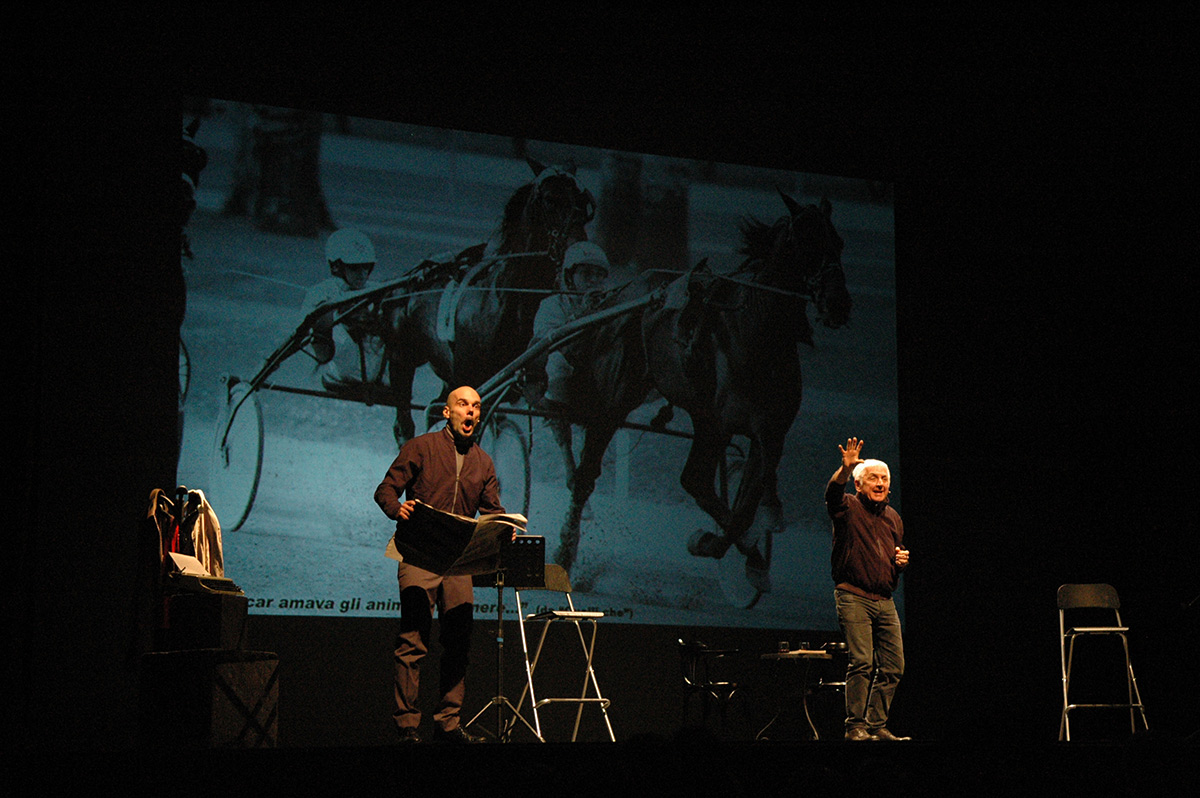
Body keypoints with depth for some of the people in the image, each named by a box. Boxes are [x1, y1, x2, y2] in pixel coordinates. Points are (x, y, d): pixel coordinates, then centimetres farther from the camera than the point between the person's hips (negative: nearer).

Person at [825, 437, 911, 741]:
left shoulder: (894, 518, 20)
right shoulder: (848, 508, 1)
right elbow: (833, 492, -24)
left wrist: (902, 561, 6)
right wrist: (845, 469, -43)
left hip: (885, 602, 6)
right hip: (853, 597, -6)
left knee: (893, 666, 3)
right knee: (861, 662, -15)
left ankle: (877, 726, 13)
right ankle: (855, 727, -9)